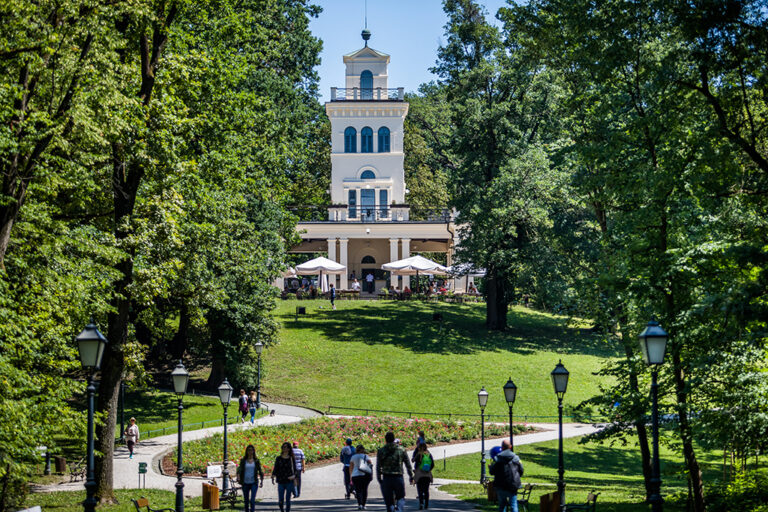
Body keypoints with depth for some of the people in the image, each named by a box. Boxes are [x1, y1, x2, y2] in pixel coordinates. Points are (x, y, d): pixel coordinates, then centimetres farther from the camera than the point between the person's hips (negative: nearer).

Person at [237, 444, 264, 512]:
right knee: (246, 500, 9)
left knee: (252, 500, -14)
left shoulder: (256, 461, 4)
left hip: (254, 483, -2)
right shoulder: (243, 460, 4)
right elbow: (240, 469, -7)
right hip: (245, 483, 2)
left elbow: (260, 471, 10)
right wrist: (238, 477, -26)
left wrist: (262, 481, 8)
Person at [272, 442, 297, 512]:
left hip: (289, 482, -1)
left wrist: (294, 476, -13)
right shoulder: (278, 458, 3)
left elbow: (295, 469, 6)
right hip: (281, 482, 1)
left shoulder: (292, 459, 2)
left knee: (288, 500, -1)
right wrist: (273, 477, -14)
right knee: (280, 501, -1)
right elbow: (275, 469, 3)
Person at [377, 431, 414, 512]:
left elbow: (378, 467, 0)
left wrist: (379, 479, 8)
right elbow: (408, 464, 4)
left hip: (386, 478, 0)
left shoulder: (381, 451, 1)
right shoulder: (401, 449, 2)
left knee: (389, 501, 7)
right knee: (400, 498, 11)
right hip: (398, 477, 0)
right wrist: (411, 477, 11)